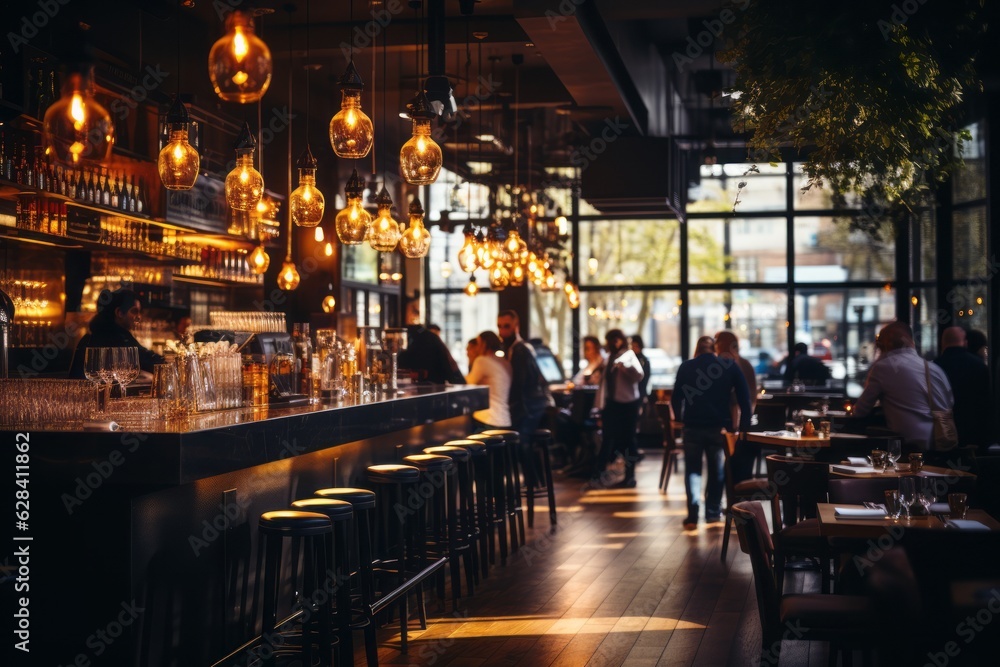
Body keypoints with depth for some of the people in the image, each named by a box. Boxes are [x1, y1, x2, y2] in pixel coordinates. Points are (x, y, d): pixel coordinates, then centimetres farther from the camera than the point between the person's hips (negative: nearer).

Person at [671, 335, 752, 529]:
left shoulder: (686, 367, 3)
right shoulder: (730, 366, 3)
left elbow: (676, 398, 3)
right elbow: (744, 398, -1)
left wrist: (680, 418, 18)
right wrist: (744, 425, 2)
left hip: (692, 426, 0)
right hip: (719, 426, 0)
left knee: (692, 469, 5)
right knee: (717, 470, 16)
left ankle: (693, 514, -10)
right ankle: (713, 512, 21)